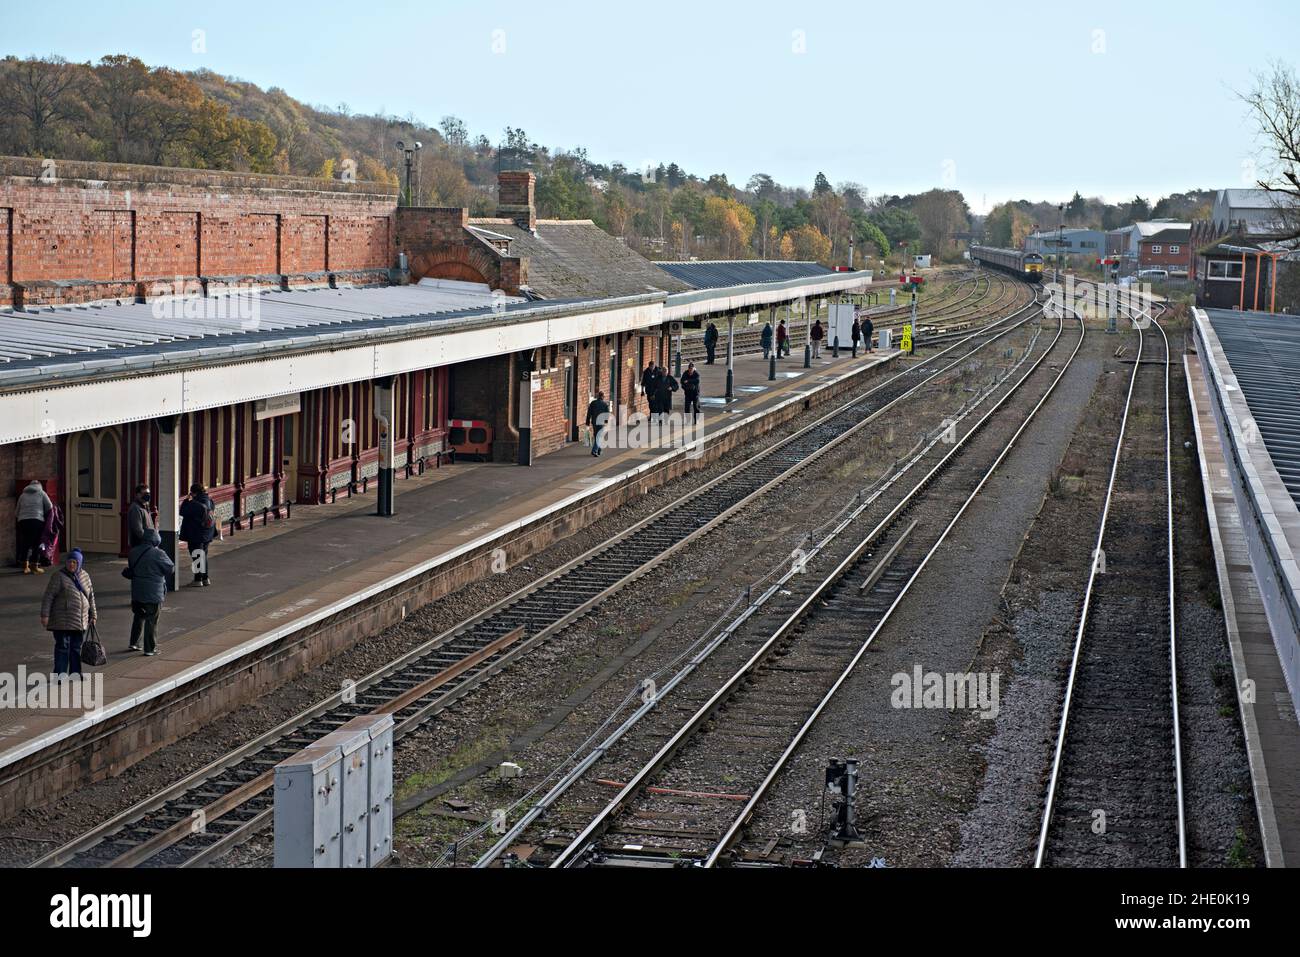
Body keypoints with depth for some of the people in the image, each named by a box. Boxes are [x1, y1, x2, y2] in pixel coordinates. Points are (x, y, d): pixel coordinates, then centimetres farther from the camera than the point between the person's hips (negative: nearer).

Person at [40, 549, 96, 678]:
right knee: (62, 646, -7)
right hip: (63, 621, -5)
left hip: (80, 621, 5)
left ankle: (75, 673, 18)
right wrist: (45, 615, -15)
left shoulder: (85, 576, 10)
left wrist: (92, 615, 16)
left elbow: (91, 597, 17)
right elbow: (48, 596, -9)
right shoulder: (59, 576, -7)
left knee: (77, 647, 10)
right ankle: (60, 674, -4)